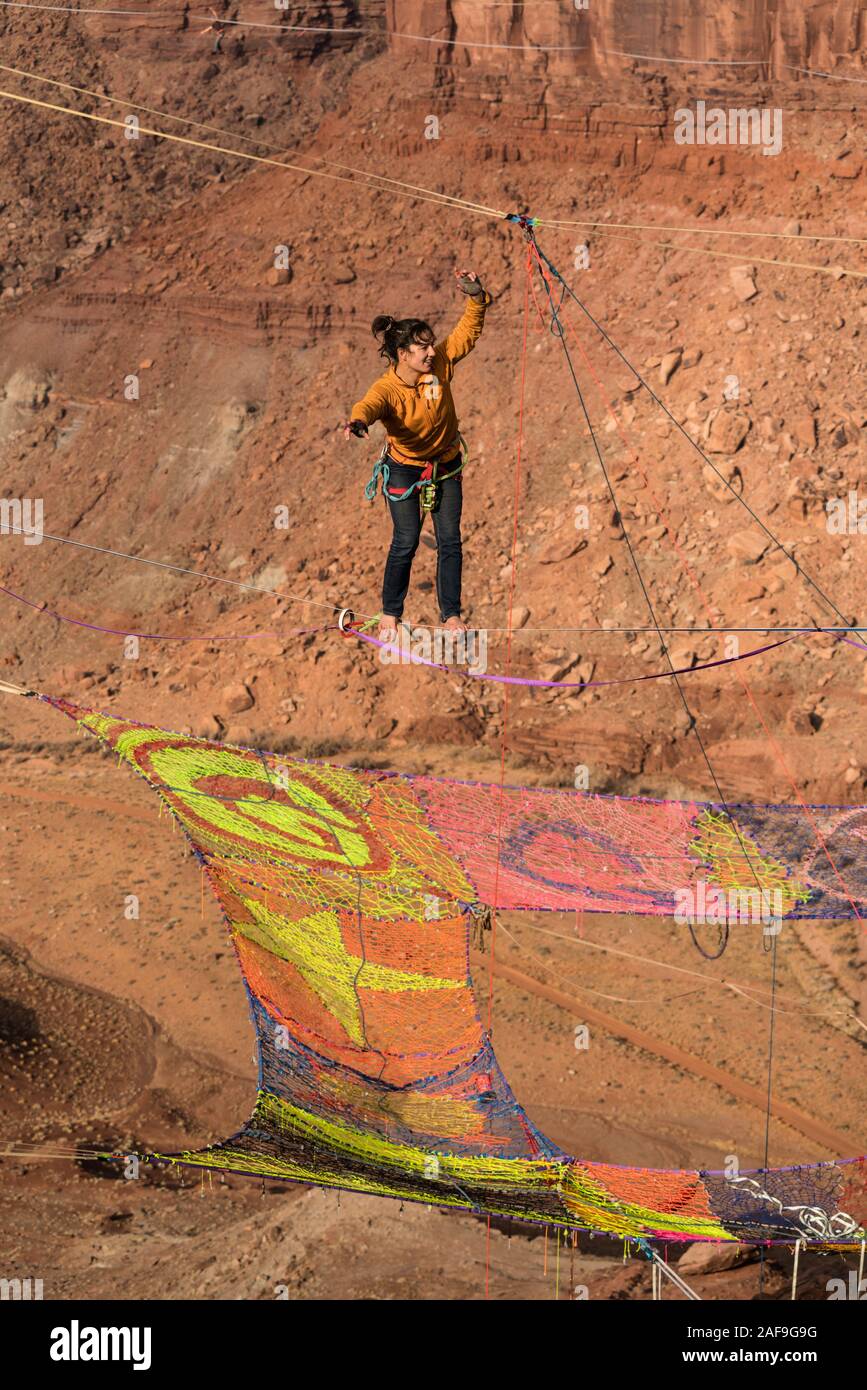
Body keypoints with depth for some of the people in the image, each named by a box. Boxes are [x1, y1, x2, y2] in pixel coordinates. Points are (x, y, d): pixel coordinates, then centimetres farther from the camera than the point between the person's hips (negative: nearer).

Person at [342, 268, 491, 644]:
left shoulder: (440, 362, -18)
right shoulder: (387, 388, -30)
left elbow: (468, 332, -12)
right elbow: (370, 404, -52)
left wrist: (475, 298, -29)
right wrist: (357, 421, -76)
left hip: (446, 465, 4)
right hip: (405, 468, -4)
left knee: (450, 540, 4)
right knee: (406, 542, -7)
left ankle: (450, 613, 17)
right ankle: (390, 614, 12)